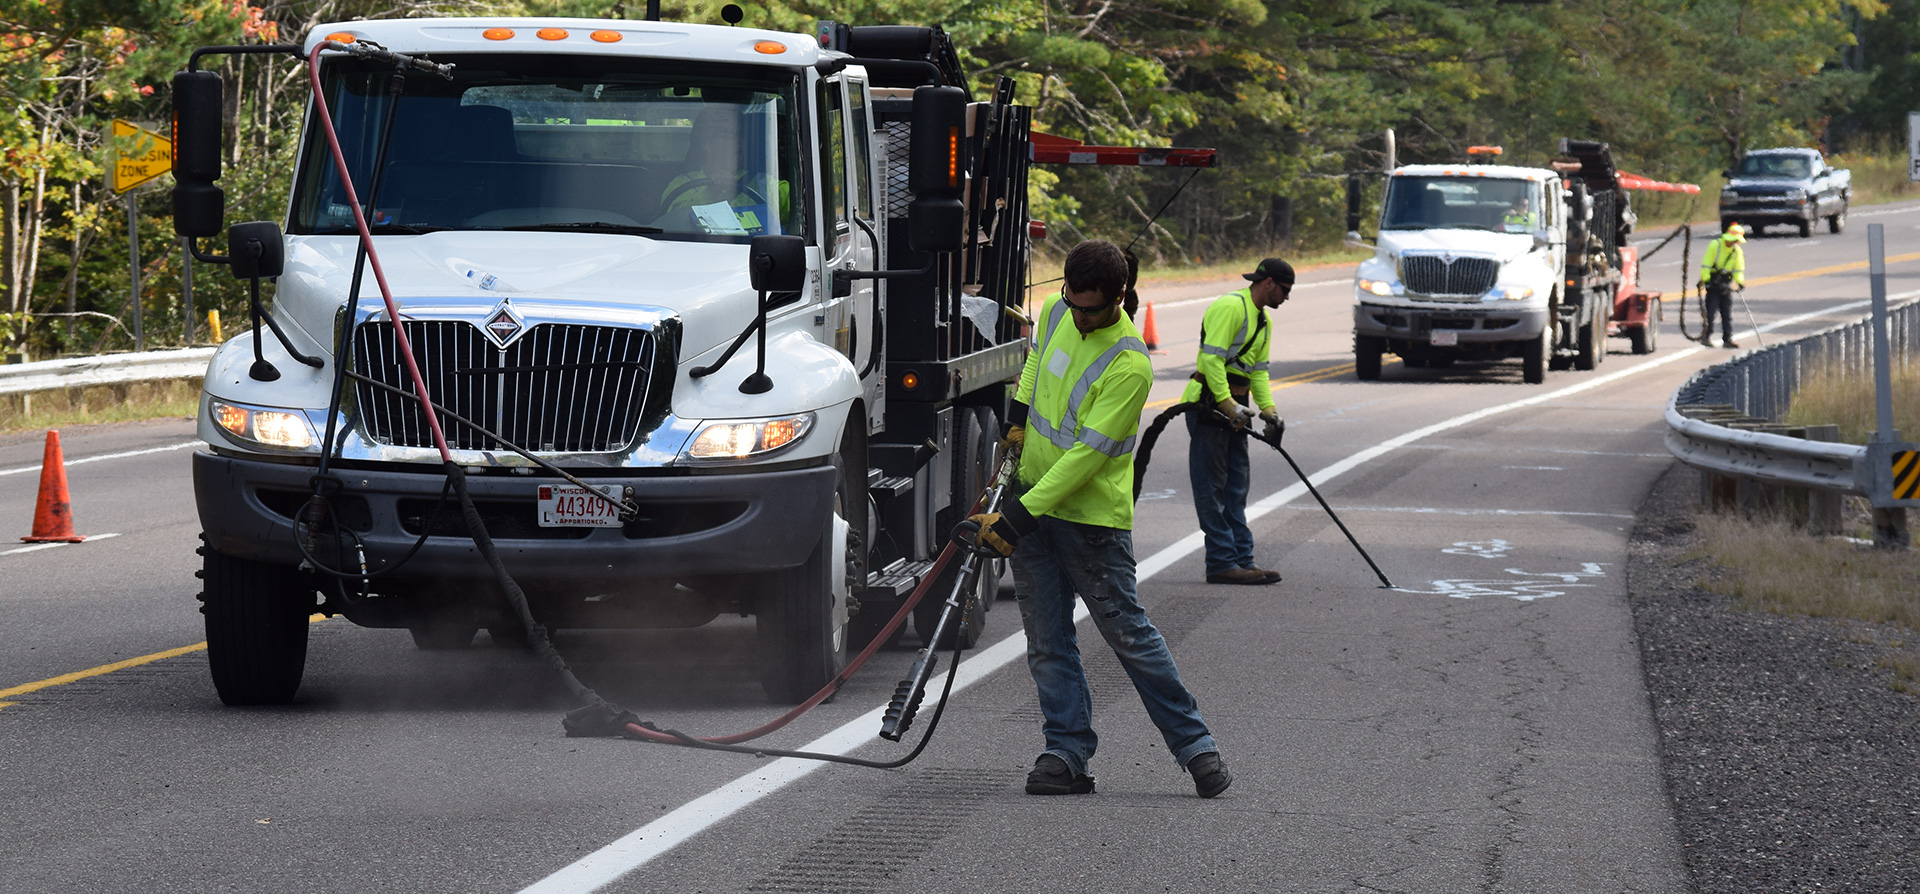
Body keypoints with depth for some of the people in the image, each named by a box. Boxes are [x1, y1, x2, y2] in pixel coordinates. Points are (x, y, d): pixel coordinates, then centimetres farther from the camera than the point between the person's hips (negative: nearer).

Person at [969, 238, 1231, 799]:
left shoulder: (1129, 366, -23)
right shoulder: (1056, 314, 0)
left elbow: (1087, 454, -25)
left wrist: (1018, 518, -27)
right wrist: (1018, 418, 13)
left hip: (1093, 516, -7)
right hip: (1031, 499, 7)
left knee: (1128, 634, -2)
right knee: (1047, 642, 5)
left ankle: (1194, 746, 8)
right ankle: (1067, 753, 8)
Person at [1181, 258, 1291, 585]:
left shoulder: (1262, 320, 18)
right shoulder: (1231, 307, -14)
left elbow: (1258, 370, 20)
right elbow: (1212, 357, -22)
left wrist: (1269, 410, 5)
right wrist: (1228, 405, -24)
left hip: (1233, 408, 10)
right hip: (1209, 404, -10)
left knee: (1236, 486, 11)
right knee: (1212, 488, -6)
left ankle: (1243, 560, 14)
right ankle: (1222, 562, -7)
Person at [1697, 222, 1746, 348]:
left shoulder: (1737, 251, 4)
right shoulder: (1715, 246, -11)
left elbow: (1738, 270, 9)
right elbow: (1705, 265, -11)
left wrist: (1740, 281, -9)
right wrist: (1706, 280, -18)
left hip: (1726, 284, 5)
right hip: (1712, 283, -5)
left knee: (1727, 314, 3)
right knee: (1711, 311, -7)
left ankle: (1728, 339, 6)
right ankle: (1706, 336, 3)